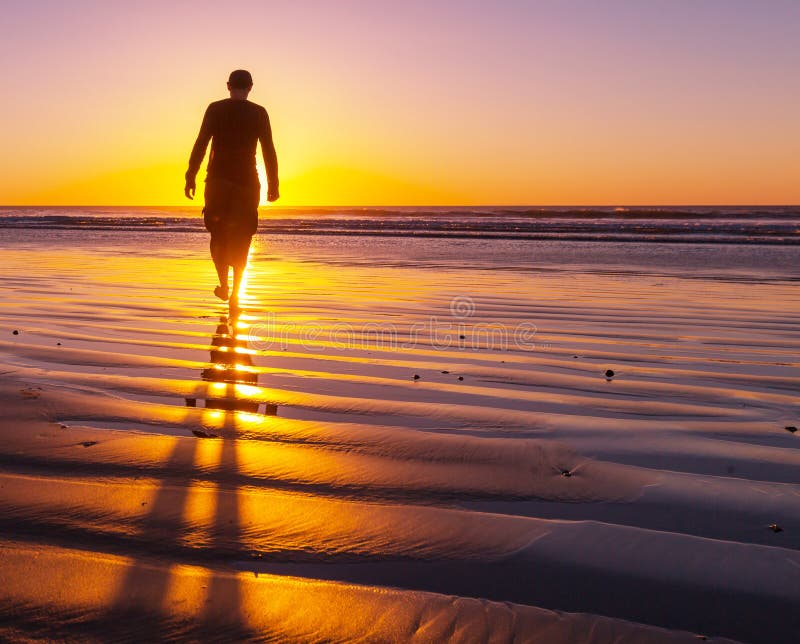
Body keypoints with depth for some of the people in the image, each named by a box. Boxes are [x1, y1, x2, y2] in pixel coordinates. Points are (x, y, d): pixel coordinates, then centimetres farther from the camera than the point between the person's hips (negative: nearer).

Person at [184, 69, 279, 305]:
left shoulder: (215, 109, 0)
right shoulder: (259, 113, 1)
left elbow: (200, 145, -5)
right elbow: (269, 150, -1)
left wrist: (190, 178, -2)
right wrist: (273, 184, 5)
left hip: (218, 180, 0)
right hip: (247, 182, 0)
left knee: (218, 235, 14)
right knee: (241, 238, 8)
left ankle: (224, 286, 3)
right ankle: (235, 291, 1)